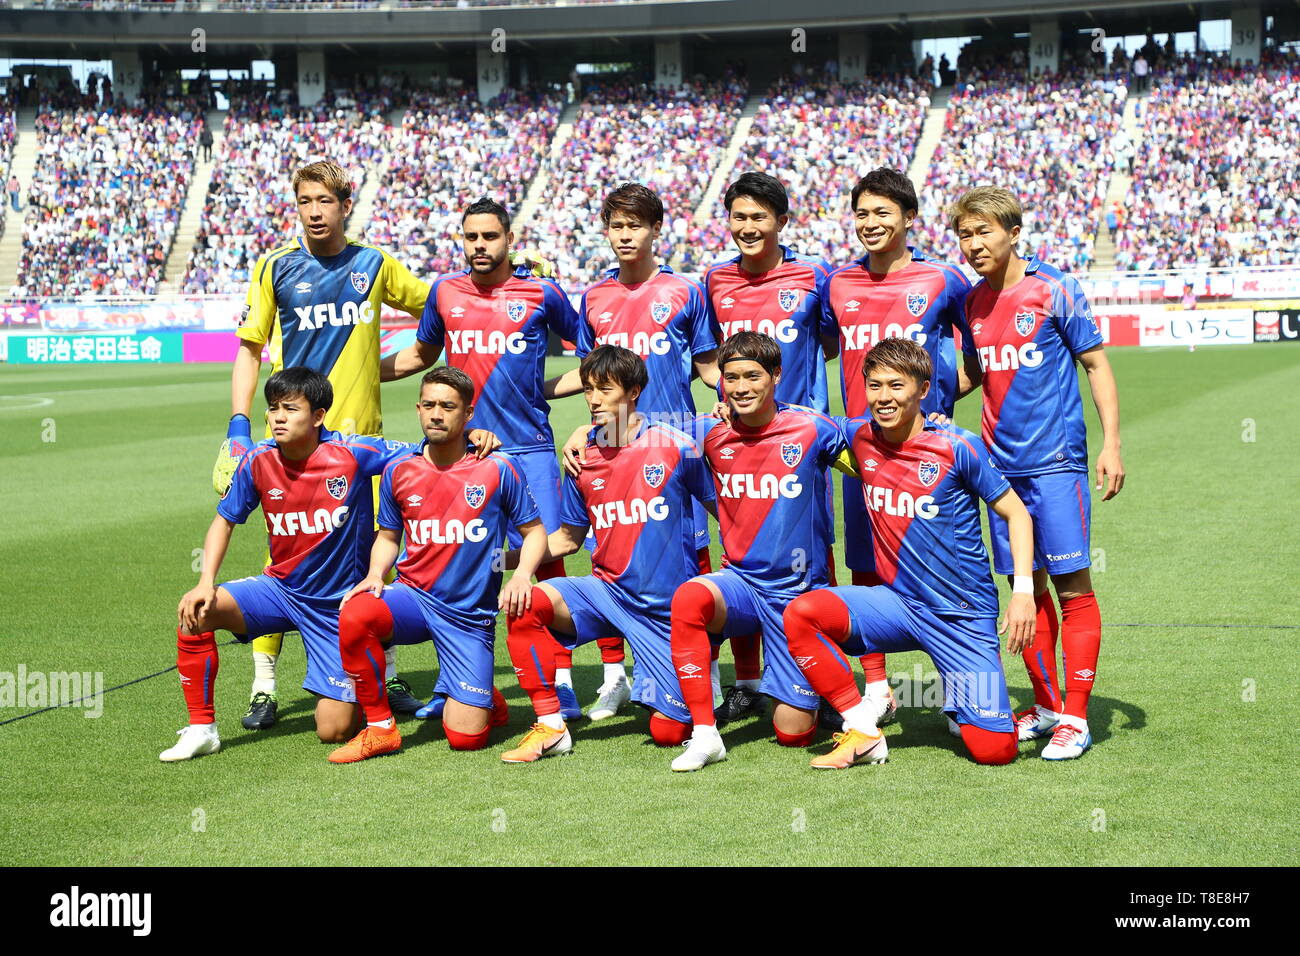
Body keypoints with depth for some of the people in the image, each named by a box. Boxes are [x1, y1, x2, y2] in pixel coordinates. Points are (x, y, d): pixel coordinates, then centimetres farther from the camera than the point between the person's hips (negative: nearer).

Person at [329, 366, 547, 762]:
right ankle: (379, 727, -11)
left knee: (466, 737, -10)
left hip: (470, 614, -2)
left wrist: (521, 574, -17)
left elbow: (534, 531, 3)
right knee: (354, 616, -33)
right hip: (413, 596, 2)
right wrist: (375, 574, -4)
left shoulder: (498, 469, -6)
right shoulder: (398, 471, 2)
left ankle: (484, 698, 30)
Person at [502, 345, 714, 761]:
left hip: (669, 603, -3)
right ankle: (550, 727, -13)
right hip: (607, 589, 3)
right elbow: (568, 538, 12)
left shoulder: (675, 447, -8)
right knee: (526, 601, -25)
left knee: (668, 731, -7)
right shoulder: (582, 459, 3)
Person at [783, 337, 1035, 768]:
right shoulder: (861, 435, -1)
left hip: (963, 614, -4)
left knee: (993, 750, -13)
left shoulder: (958, 447, -13)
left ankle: (964, 706, 24)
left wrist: (1023, 591, -15)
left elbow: (1016, 514, -5)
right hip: (897, 602, 4)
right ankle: (863, 733, -9)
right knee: (801, 613, -22)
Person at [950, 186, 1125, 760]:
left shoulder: (1053, 290, -7)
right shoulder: (971, 302, 9)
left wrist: (1111, 443, -10)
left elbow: (1096, 364, -4)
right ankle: (1046, 705, 22)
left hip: (1055, 460, -5)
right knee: (1027, 588, 10)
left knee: (1073, 587, -5)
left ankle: (1075, 718, -1)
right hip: (1001, 464, 5)